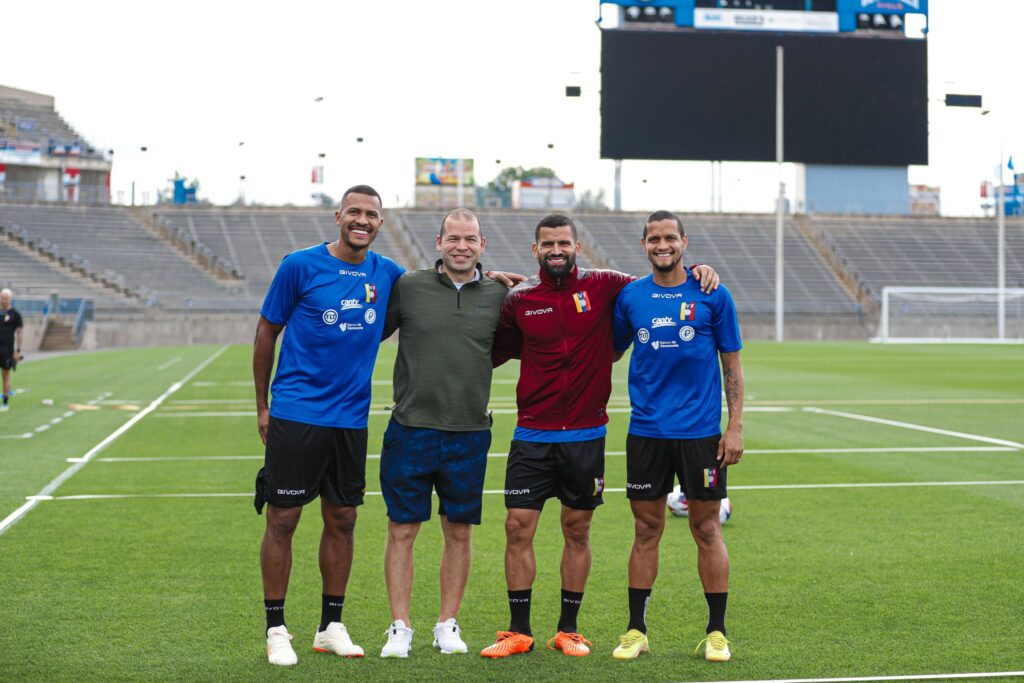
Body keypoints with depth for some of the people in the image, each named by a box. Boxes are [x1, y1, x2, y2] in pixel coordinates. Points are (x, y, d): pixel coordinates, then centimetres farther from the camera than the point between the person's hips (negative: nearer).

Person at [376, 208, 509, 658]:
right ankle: (400, 629, 11)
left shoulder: (499, 295, 5)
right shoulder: (407, 287, 0)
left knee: (459, 532, 9)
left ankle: (448, 625, 21)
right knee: (402, 530, 2)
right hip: (411, 429, -2)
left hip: (470, 433, 2)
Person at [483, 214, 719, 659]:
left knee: (577, 530, 7)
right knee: (518, 527, -2)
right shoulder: (519, 300, 2)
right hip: (532, 434, 0)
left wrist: (697, 271, -8)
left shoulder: (602, 286, -1)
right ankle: (519, 631, 10)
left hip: (585, 435, 0)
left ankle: (568, 630, 19)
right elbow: (491, 353, 13)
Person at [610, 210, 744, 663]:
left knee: (707, 529, 3)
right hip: (646, 432, 2)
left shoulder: (712, 294, -1)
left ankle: (716, 632, 13)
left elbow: (732, 364, 2)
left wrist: (735, 427, -3)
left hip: (700, 433, -2)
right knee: (646, 530, 7)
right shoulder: (630, 297, 5)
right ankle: (636, 630, 15)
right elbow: (611, 350, 17)